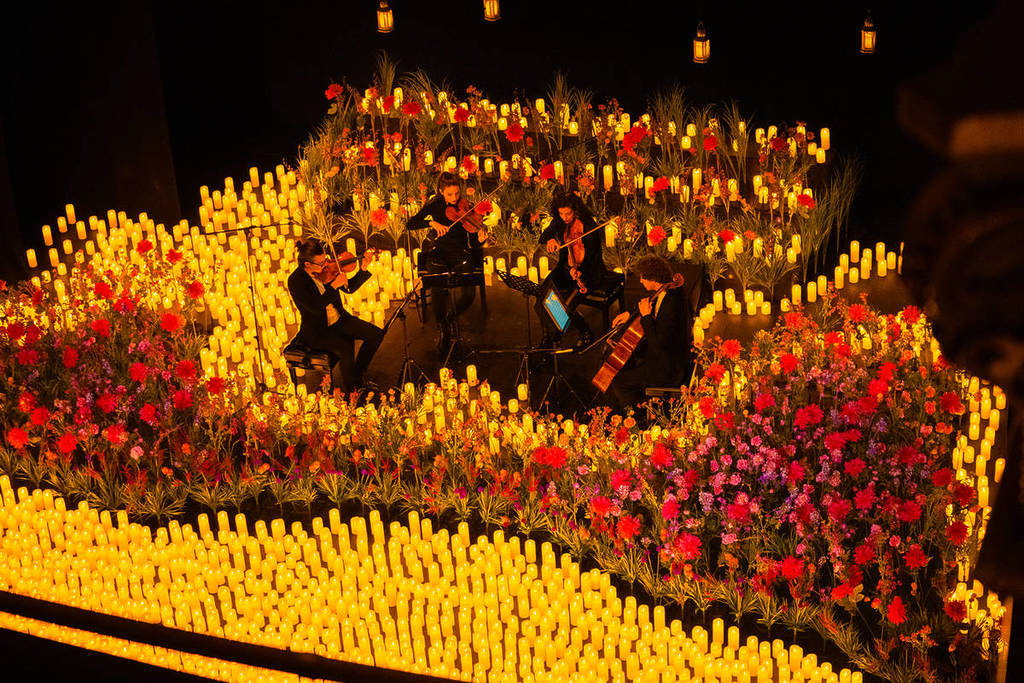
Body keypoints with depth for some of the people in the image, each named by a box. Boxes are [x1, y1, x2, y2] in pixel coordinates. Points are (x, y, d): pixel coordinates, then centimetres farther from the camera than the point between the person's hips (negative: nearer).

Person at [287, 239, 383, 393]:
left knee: (376, 334, -8)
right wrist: (334, 285, -29)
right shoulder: (295, 281, -20)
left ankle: (357, 374, 8)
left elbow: (350, 288, 6)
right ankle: (351, 391, -8)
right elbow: (316, 308, -28)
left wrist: (364, 268, -7)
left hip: (339, 320, 7)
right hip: (317, 331, -6)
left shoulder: (326, 270, -2)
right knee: (346, 349, -31)